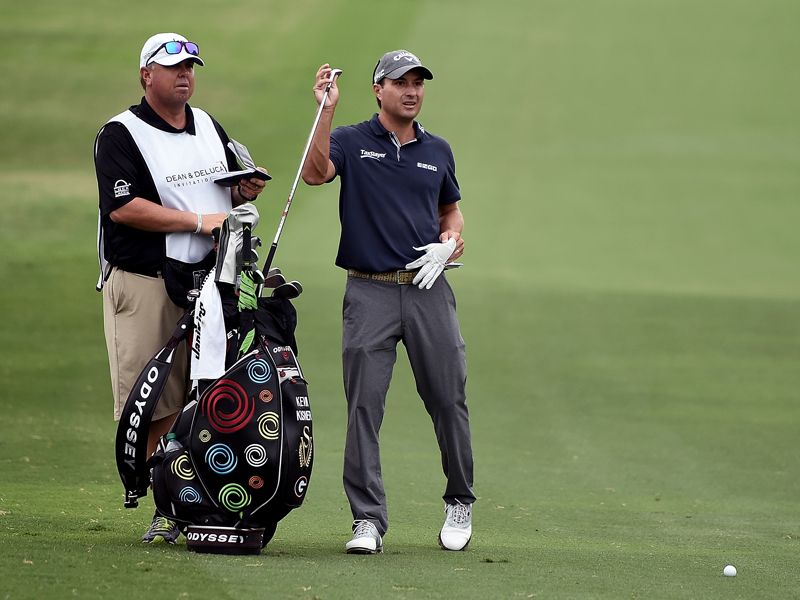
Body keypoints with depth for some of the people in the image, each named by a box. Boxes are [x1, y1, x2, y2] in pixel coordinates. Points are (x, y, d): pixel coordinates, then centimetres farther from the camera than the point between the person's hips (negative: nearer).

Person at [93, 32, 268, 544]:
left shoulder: (209, 127, 18)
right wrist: (199, 221, -17)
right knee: (156, 406, -6)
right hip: (145, 285, -6)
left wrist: (247, 191, 6)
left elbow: (230, 191, 31)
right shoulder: (121, 135, -4)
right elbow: (123, 208, -16)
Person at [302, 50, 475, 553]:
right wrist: (327, 110, -26)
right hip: (370, 291, -3)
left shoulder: (437, 151, 14)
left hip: (428, 290, 3)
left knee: (448, 400, 4)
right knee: (364, 407, -5)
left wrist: (451, 240, 5)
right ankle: (368, 520, -3)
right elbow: (316, 173, -19)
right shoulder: (352, 142, 2)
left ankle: (460, 504, 21)